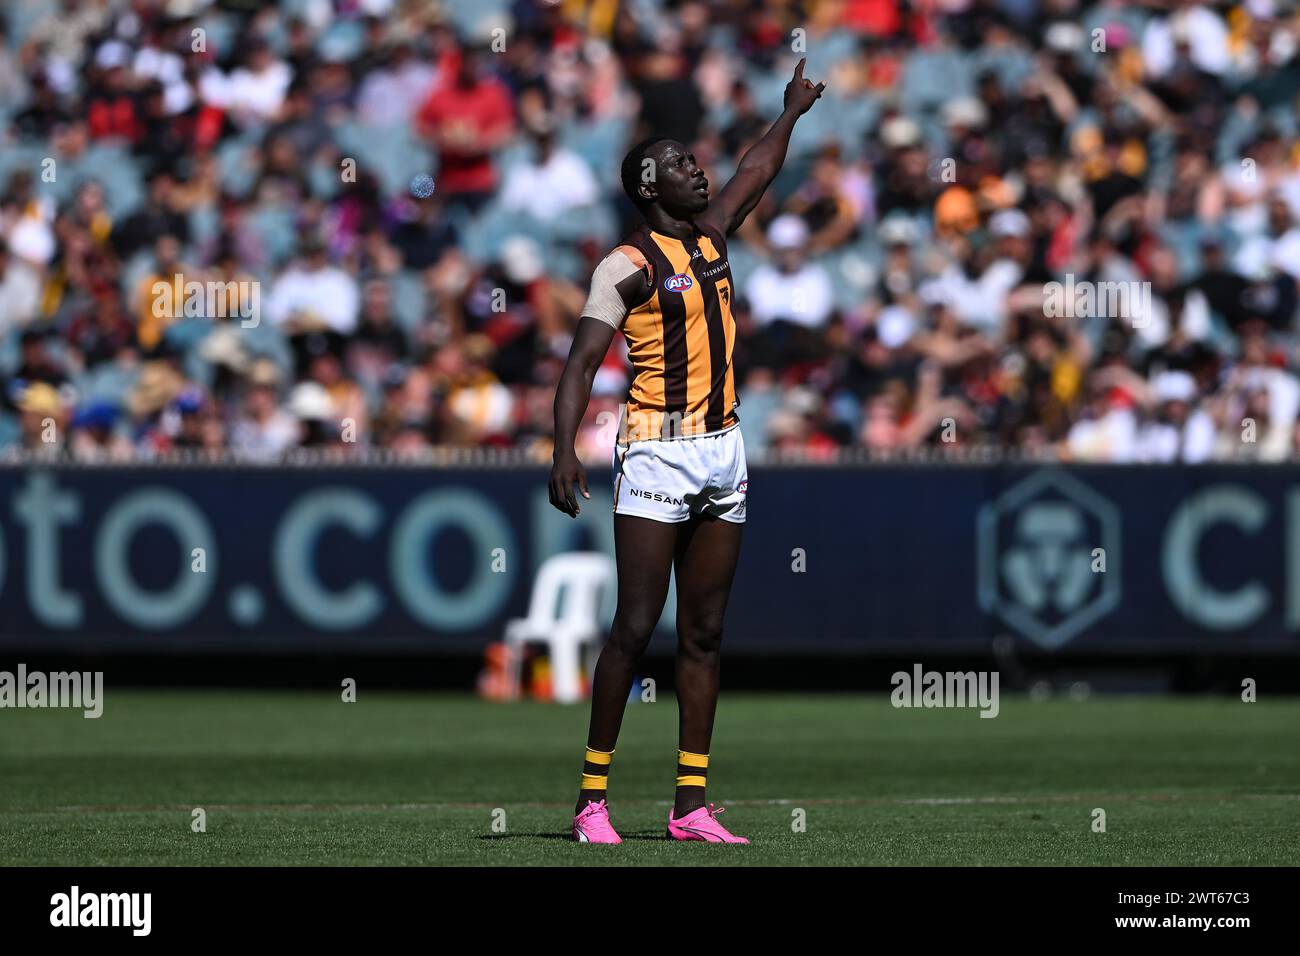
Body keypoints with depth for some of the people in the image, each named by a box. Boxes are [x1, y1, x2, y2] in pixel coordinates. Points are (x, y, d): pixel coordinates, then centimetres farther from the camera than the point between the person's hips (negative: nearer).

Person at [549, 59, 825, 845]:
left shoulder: (712, 236, 13)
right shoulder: (630, 265, -8)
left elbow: (758, 171, 32)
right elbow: (582, 362, -14)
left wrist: (794, 111, 43)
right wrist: (566, 450, -25)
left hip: (722, 449, 7)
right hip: (658, 452, -7)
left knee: (705, 633, 5)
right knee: (637, 626, -10)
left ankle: (692, 804, 5)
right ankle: (594, 798, -6)